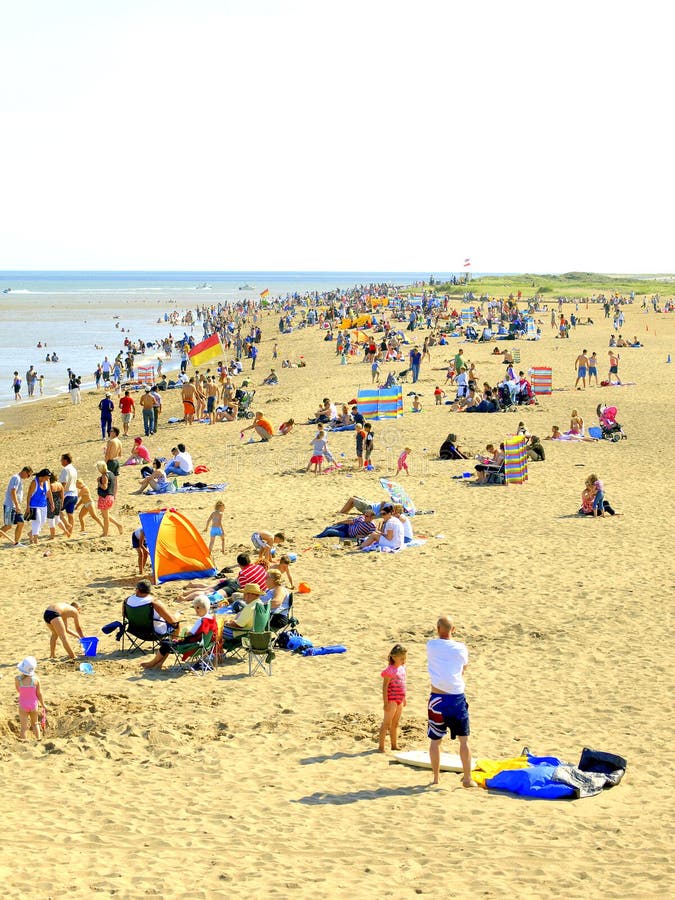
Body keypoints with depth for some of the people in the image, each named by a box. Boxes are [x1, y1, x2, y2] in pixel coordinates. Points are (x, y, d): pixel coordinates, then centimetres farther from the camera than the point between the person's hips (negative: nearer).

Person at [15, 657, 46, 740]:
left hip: (23, 705, -1)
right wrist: (43, 705, 7)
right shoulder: (35, 679, -20)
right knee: (35, 724, 25)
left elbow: (18, 691, -2)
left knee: (24, 727, 11)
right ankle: (38, 740, 35)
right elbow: (39, 694, -8)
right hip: (34, 705, 1)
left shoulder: (18, 679, -21)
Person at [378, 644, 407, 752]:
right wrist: (385, 702, -19)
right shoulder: (390, 670, -17)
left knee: (395, 724, 16)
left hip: (399, 700, 8)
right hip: (391, 699, -8)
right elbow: (385, 686, -17)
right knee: (387, 723, -3)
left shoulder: (402, 668, 9)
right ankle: (381, 746, 1)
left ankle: (394, 745, 25)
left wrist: (404, 698, 22)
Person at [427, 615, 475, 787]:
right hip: (457, 699, 0)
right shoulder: (461, 647, -2)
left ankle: (436, 777, 17)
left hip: (438, 699, 0)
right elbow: (464, 668, 11)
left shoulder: (431, 645, -3)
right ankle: (467, 778, 12)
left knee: (435, 740, 12)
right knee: (464, 740, 10)